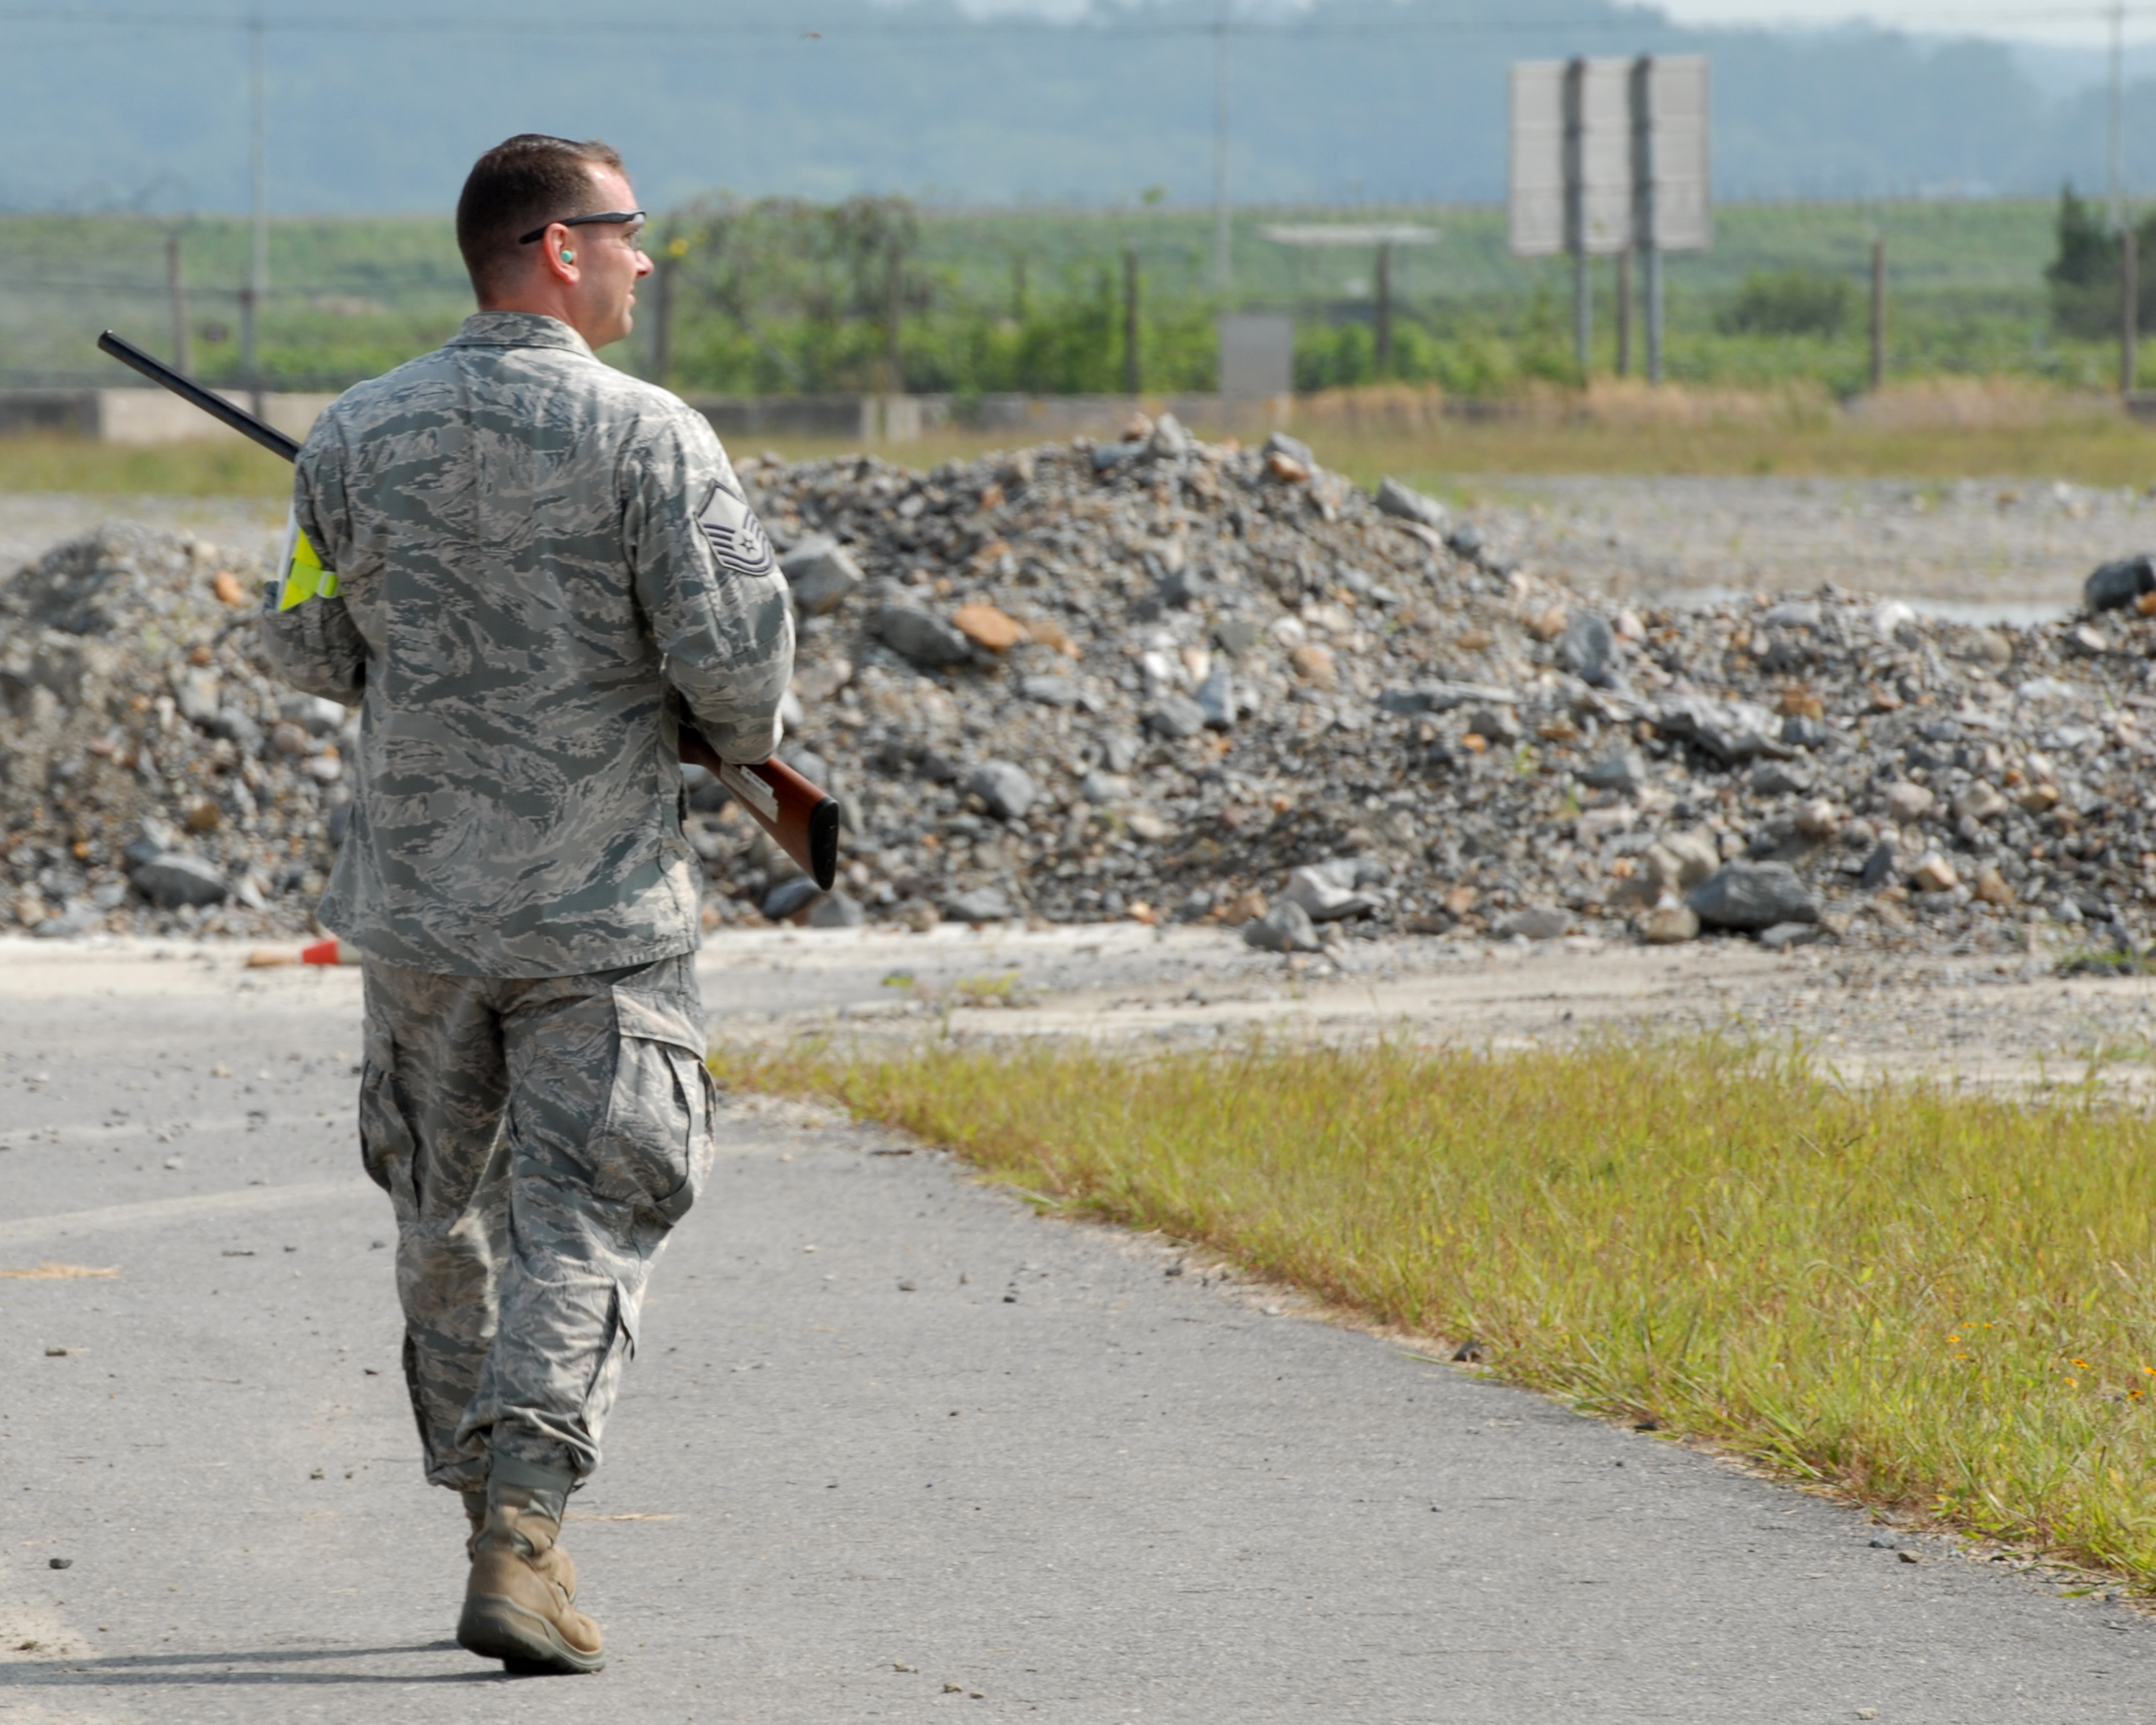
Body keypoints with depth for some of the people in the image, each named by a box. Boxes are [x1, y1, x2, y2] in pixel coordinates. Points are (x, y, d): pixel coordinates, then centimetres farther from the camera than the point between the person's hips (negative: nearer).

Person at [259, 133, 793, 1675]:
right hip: (603, 908, -4)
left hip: (417, 895, 4)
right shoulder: (647, 437, -12)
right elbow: (732, 651, -16)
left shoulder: (359, 436, 2)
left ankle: (500, 1529, 27)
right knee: (583, 1222, -1)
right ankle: (521, 1542, -14)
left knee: (447, 1215, 18)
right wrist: (750, 735, 6)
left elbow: (310, 647, 10)